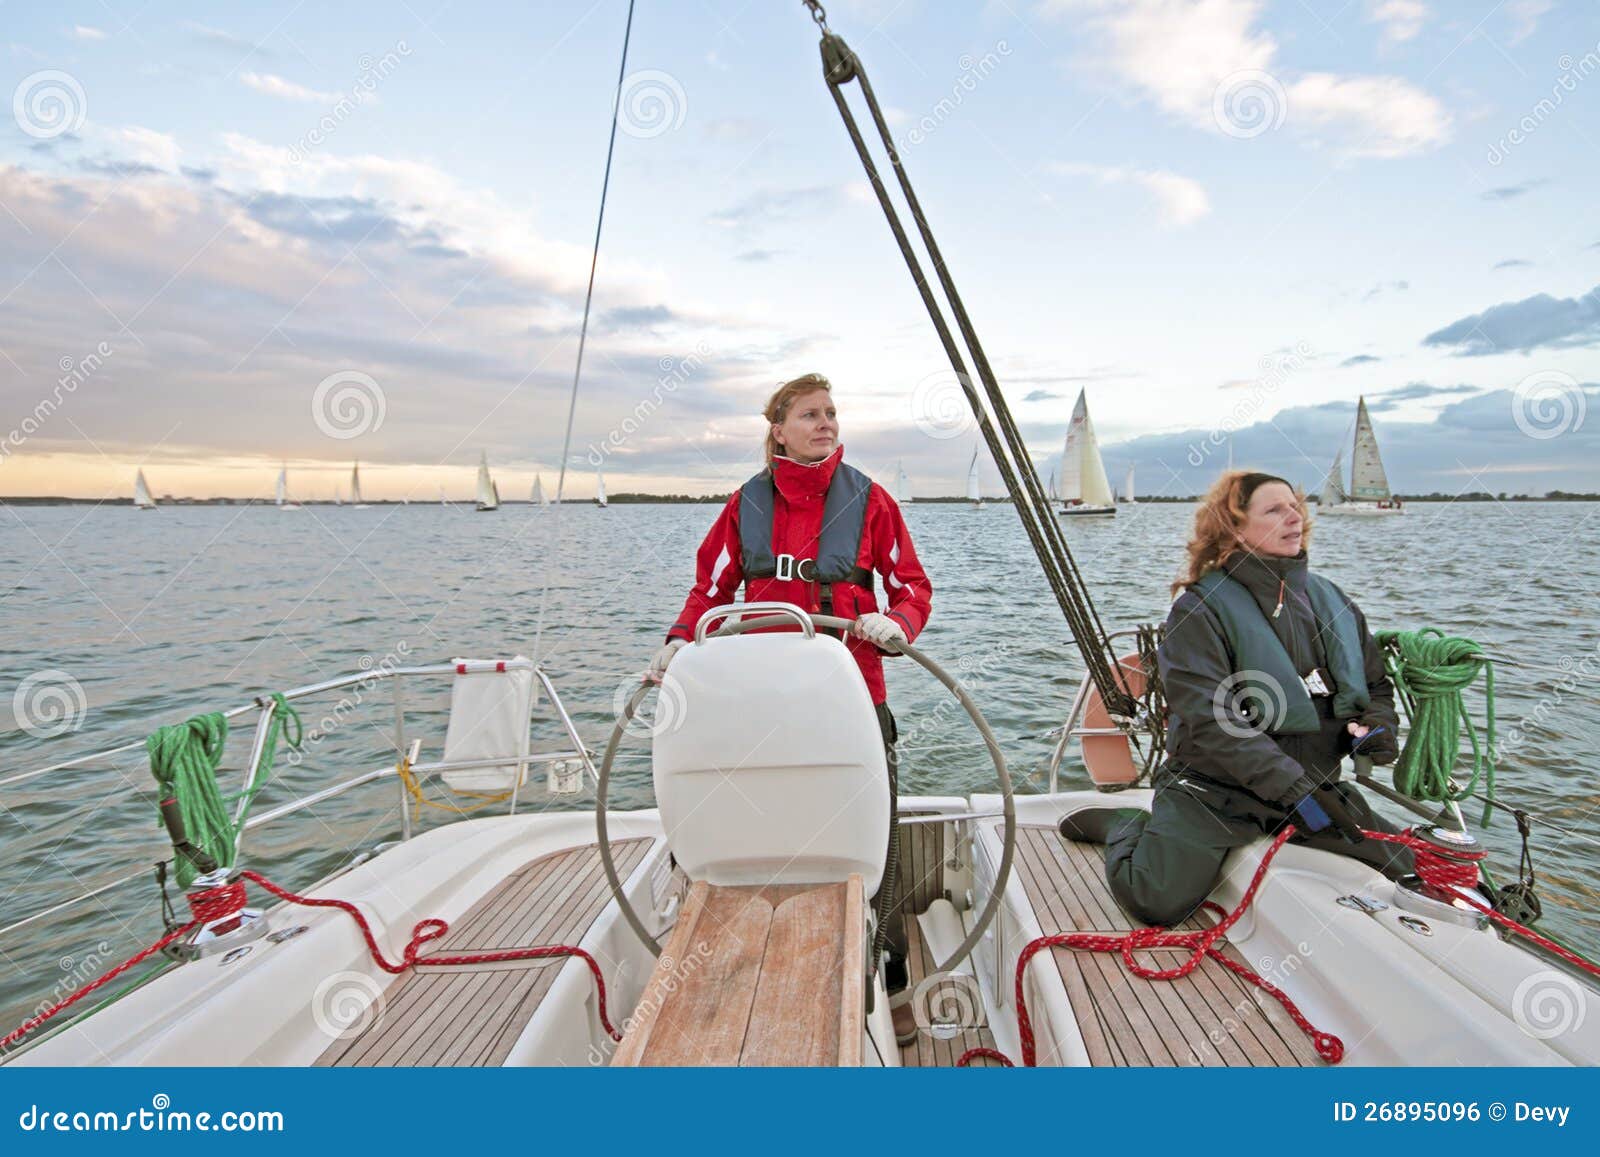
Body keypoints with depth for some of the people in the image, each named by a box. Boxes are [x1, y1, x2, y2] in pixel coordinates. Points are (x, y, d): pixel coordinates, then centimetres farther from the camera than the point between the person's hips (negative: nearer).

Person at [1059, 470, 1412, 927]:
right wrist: (1293, 789, -28)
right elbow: (1210, 721, -21)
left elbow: (1377, 685, 21)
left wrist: (1378, 722, -3)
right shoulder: (1201, 609, -12)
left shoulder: (1331, 601, 9)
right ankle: (1127, 828, 11)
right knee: (1158, 900, -23)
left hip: (1315, 782, 7)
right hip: (1216, 786, -6)